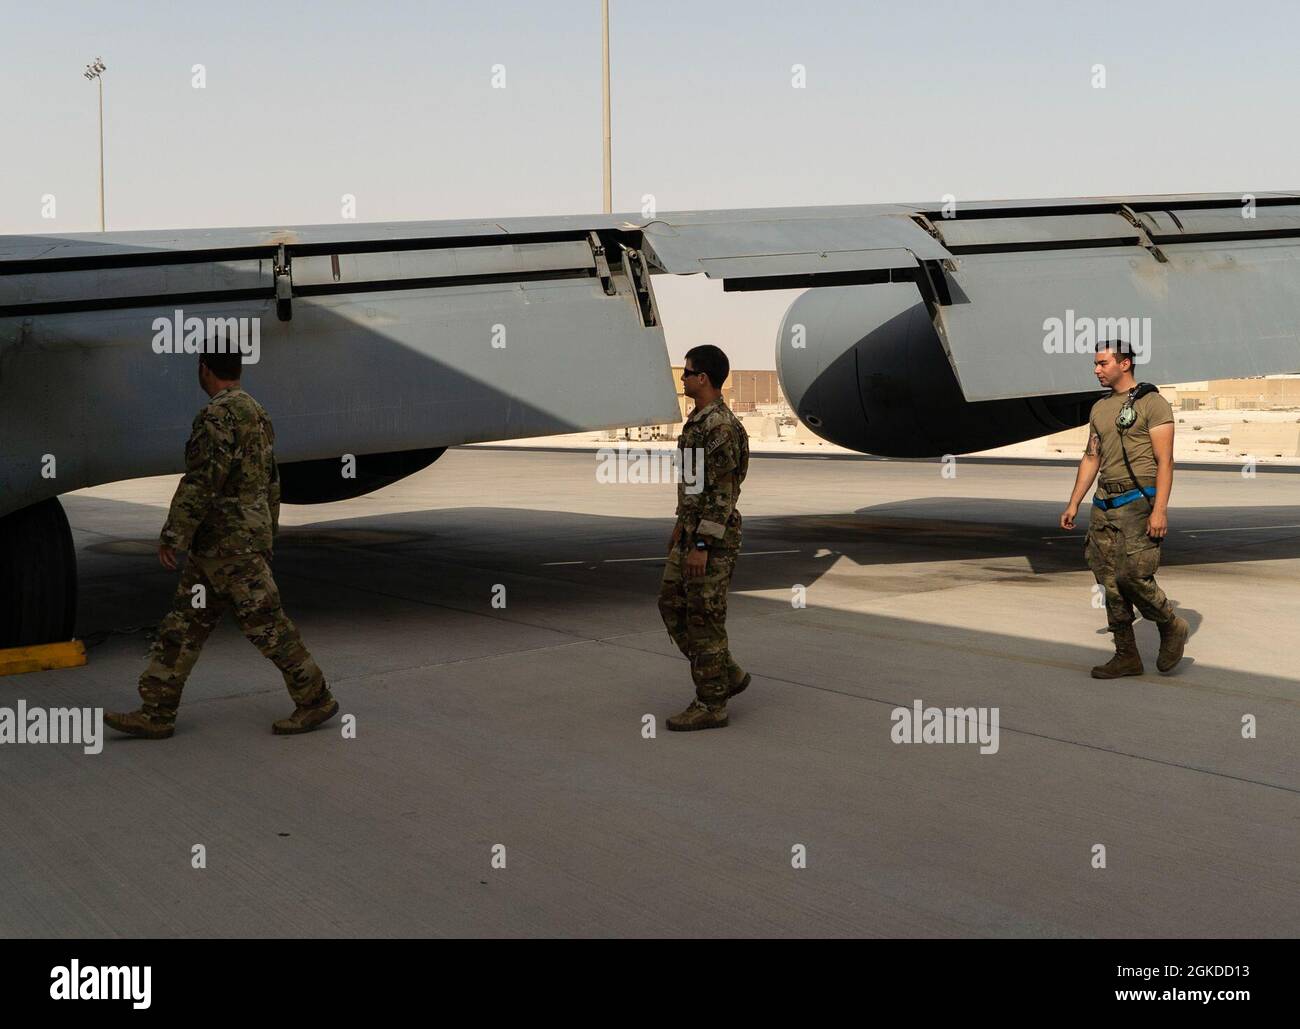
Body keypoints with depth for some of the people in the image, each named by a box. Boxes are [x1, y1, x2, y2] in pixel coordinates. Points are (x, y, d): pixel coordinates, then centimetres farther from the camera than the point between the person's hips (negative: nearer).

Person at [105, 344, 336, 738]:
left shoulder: (219, 416, -16)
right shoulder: (256, 413, 14)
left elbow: (201, 482, -21)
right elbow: (270, 482, 19)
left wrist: (173, 535, -15)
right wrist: (267, 535, 25)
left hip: (228, 543, -10)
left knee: (266, 624, -3)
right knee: (184, 625, 9)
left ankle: (315, 701, 6)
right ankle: (155, 713, 10)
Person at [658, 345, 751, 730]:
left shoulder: (721, 427, -20)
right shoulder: (701, 420, 12)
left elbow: (723, 492, -22)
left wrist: (702, 545, -23)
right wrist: (681, 526, 23)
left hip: (713, 538, -10)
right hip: (692, 532, 10)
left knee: (705, 617, -3)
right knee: (673, 606, 14)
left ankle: (711, 705, 5)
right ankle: (728, 675, 22)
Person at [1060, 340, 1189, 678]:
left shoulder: (1152, 403, -5)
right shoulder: (1099, 409, 16)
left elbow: (1165, 460, -11)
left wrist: (1160, 509, -19)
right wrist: (1073, 504, 16)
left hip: (1139, 501, -7)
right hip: (1104, 505, 7)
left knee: (1132, 575, -15)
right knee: (1110, 582, 4)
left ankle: (1172, 628, 10)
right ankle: (1126, 656, 11)